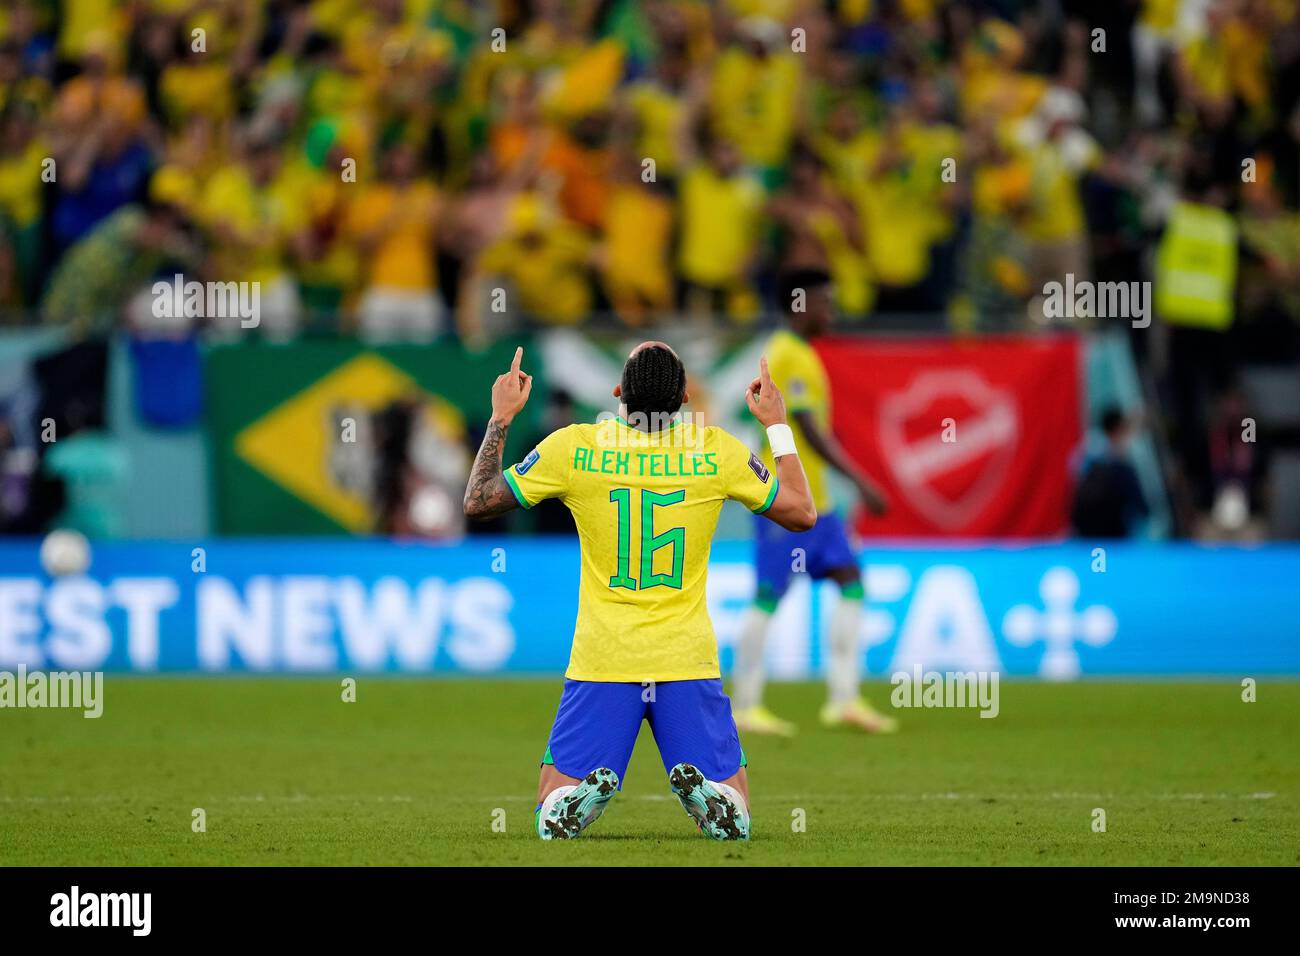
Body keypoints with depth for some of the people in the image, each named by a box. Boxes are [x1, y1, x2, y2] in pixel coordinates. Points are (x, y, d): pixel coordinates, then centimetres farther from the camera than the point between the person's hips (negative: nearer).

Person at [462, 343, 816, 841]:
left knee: (552, 823, 8)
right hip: (689, 663, 0)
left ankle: (592, 787, -23)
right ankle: (701, 786, -24)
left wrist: (500, 418, 17)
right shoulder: (717, 451, -4)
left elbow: (477, 501, 5)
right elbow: (803, 514, 9)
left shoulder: (573, 448, -6)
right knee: (734, 826, 8)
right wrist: (778, 426, 20)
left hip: (601, 664, 0)